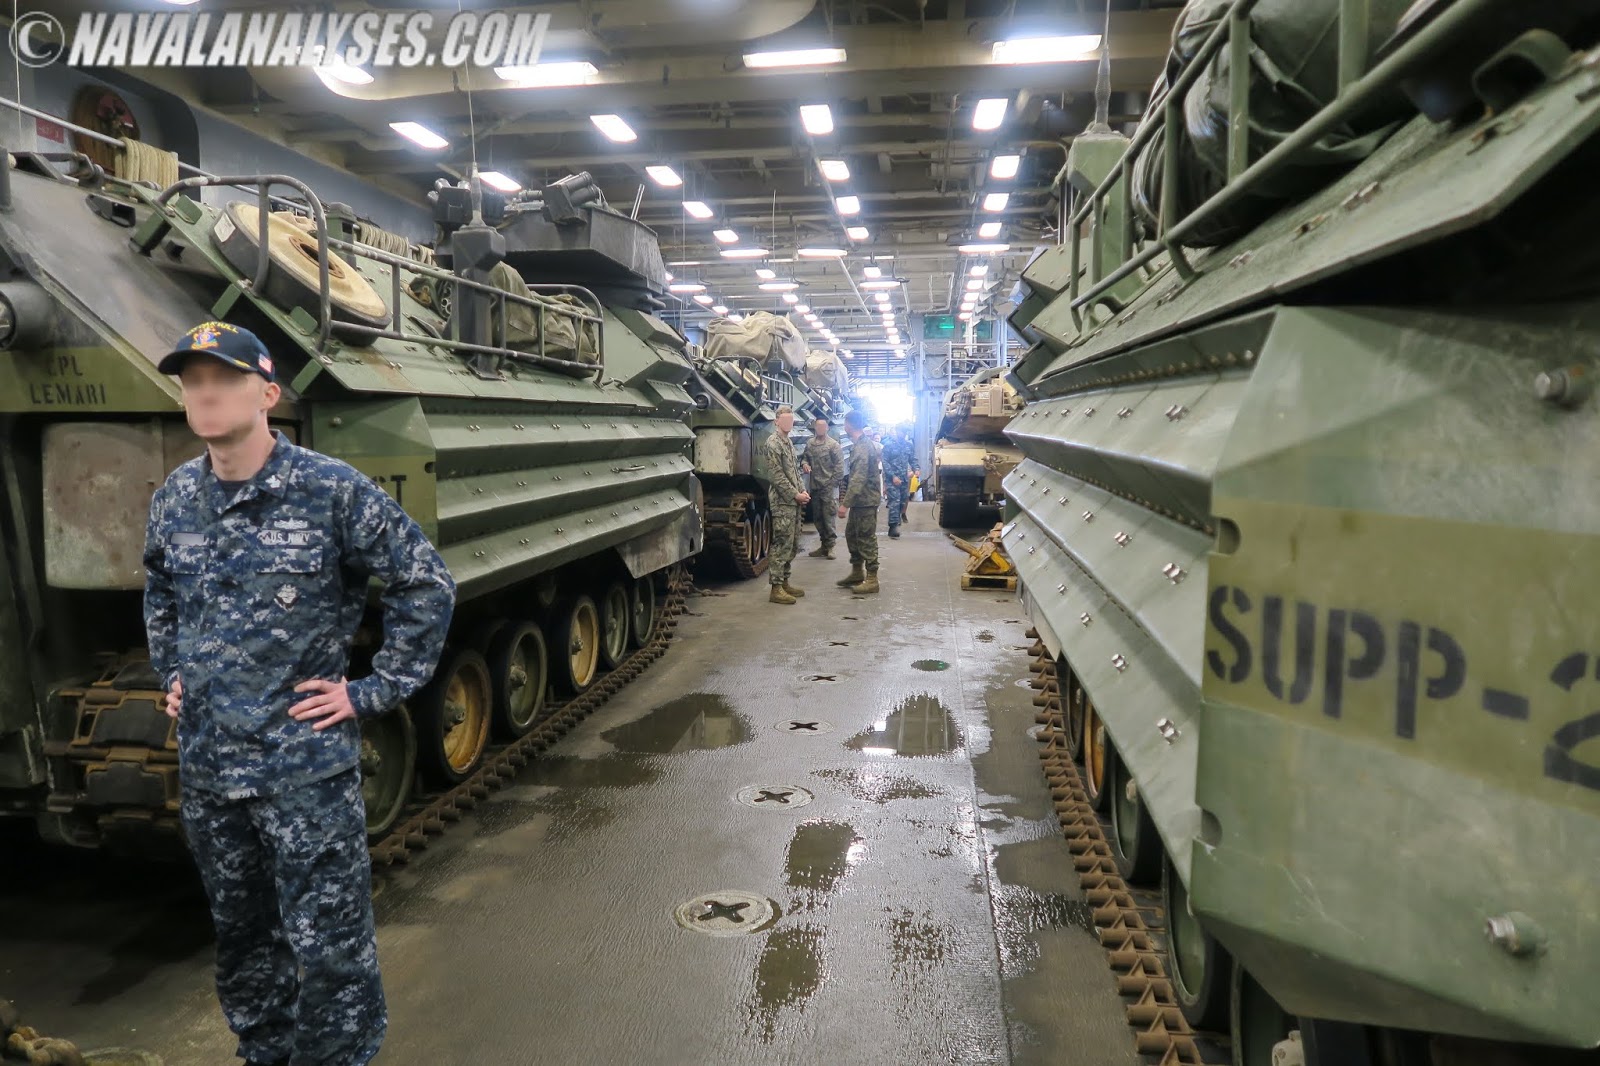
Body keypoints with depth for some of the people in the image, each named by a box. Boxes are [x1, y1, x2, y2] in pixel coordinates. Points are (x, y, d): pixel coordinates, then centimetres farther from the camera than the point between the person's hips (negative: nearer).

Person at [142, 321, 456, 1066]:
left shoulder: (331, 491, -14)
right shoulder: (173, 500, 4)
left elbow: (427, 586, -8)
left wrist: (373, 692, -9)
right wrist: (171, 672, 14)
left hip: (307, 764, -5)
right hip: (205, 766, 6)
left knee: (329, 954, 1)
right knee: (240, 939, 20)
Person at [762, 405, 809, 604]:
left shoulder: (788, 442, 17)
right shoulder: (773, 443, -12)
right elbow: (776, 475, -17)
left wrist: (803, 491, 7)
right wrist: (796, 495, -15)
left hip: (794, 501, 9)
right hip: (782, 502, -9)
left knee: (792, 544, 12)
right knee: (782, 545, -8)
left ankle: (784, 582, 21)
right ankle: (776, 589, -4)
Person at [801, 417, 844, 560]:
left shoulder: (833, 445, -6)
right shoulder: (809, 444, 8)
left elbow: (839, 466, -7)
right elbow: (806, 457, 22)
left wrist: (832, 483, -11)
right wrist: (805, 464, 0)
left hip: (828, 488, -6)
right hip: (814, 487, 6)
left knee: (828, 517, -6)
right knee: (818, 517, 11)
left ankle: (830, 546, 2)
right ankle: (824, 545, 22)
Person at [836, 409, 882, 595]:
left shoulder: (862, 448, -20)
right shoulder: (862, 443, 12)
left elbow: (858, 479, -27)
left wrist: (845, 503, -27)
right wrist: (846, 499, 22)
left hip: (866, 500, -10)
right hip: (860, 500, 10)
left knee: (866, 539, -4)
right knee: (851, 534, 18)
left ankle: (872, 579, 2)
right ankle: (857, 572, 29)